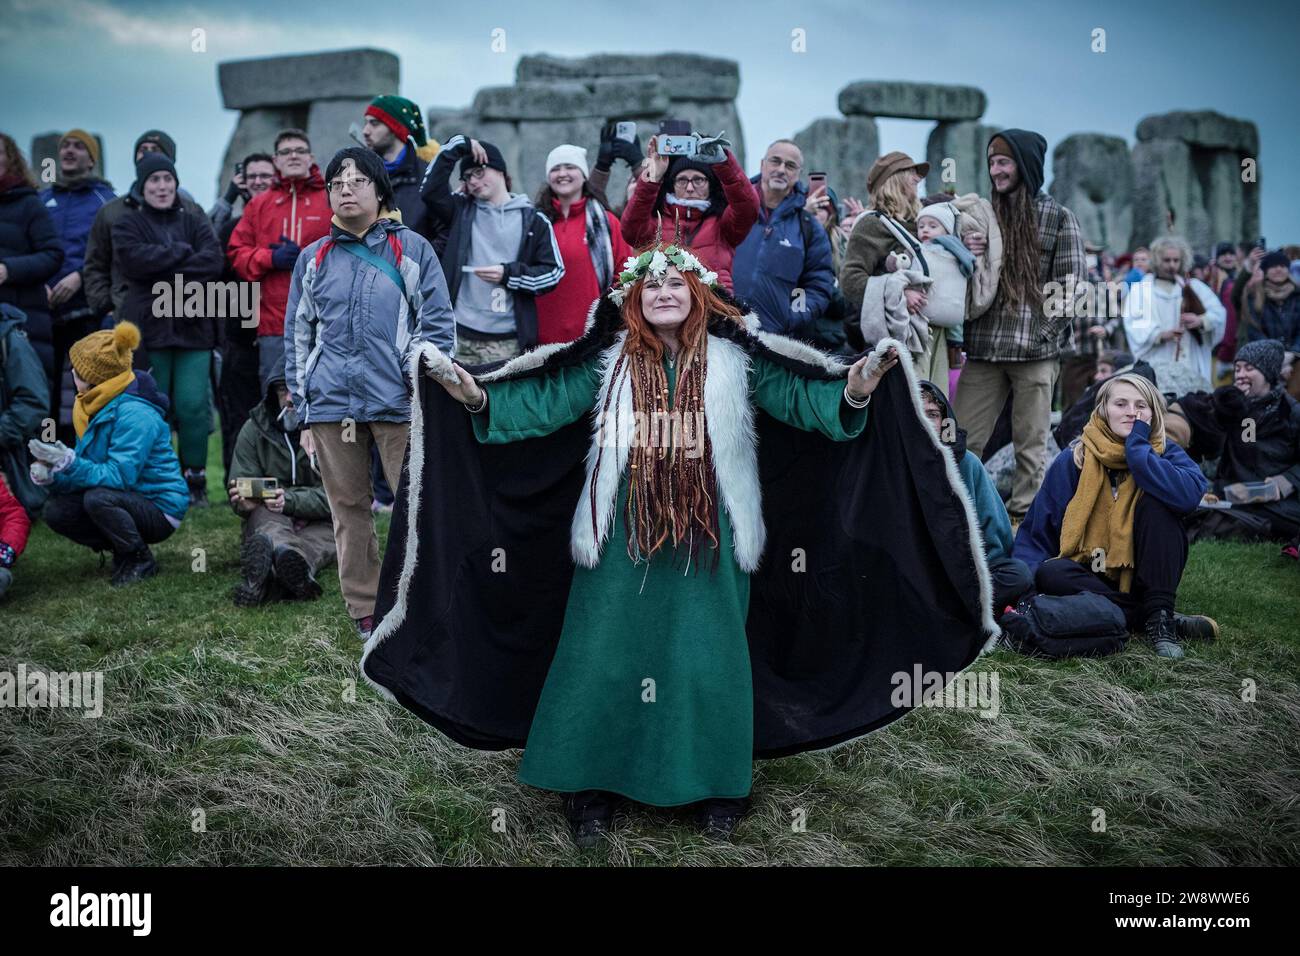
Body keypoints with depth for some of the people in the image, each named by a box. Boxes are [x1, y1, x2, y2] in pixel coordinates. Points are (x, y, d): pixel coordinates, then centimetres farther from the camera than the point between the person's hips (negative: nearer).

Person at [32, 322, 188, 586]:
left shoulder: (134, 414, -23)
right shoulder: (93, 406, 4)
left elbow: (119, 477, -28)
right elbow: (86, 469, 4)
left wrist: (68, 462, -33)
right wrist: (51, 475, -16)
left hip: (160, 510, -8)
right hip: (128, 499, 8)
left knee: (98, 498, -32)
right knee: (56, 510, -9)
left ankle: (141, 561, -9)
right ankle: (123, 549, 9)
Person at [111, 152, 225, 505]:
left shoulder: (195, 222, 14)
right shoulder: (128, 224, 9)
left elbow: (215, 260, -4)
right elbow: (134, 260, -12)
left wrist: (163, 267, -12)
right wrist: (183, 252, -7)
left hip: (194, 326, 1)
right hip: (148, 326, -1)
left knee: (192, 405, -6)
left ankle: (195, 480, 5)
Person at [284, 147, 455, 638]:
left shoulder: (412, 249, 6)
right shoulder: (313, 258, 14)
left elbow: (438, 324, 2)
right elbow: (297, 337, 15)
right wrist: (303, 413, 9)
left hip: (399, 401, -3)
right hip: (331, 406, 3)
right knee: (348, 509, 7)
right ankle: (365, 612, 16)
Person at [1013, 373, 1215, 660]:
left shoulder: (1166, 454, -2)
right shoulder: (1074, 459, -2)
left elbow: (1189, 495, -27)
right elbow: (1035, 534, 0)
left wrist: (1137, 445, -20)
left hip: (1144, 578, 0)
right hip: (1090, 577, 0)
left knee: (1156, 501, -22)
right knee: (1050, 573, -32)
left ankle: (1159, 617, -24)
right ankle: (1160, 620, -25)